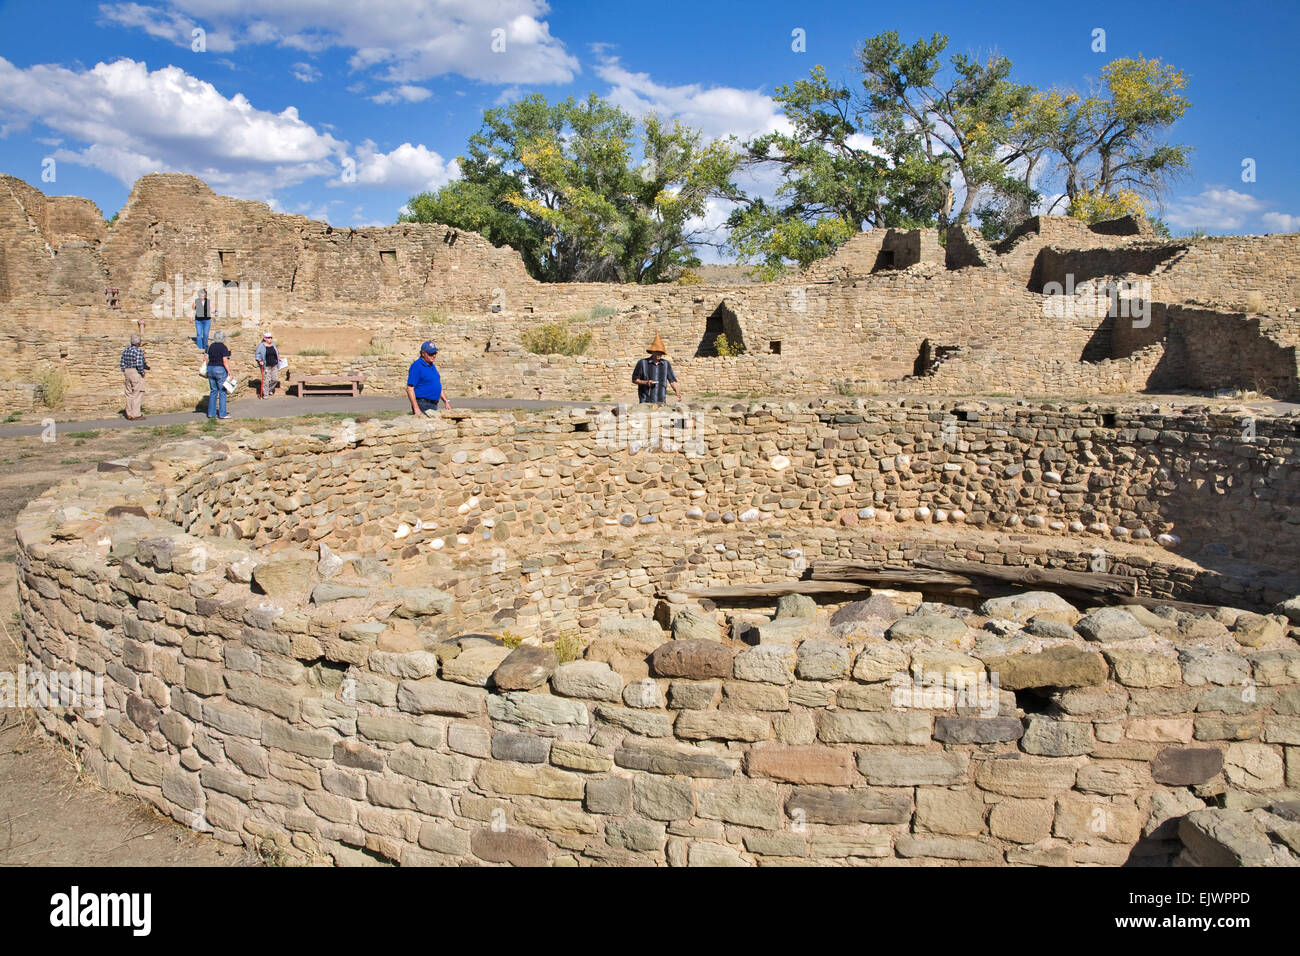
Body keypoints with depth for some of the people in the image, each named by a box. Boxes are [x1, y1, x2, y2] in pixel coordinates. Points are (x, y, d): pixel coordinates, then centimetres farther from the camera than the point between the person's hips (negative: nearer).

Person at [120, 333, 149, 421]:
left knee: (129, 394, 12)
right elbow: (139, 364, -23)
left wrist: (125, 374, 17)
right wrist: (142, 373, -9)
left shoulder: (126, 350, 8)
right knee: (137, 394, -3)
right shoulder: (139, 351, -15)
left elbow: (122, 364, 9)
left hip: (127, 372, 8)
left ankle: (129, 414, 15)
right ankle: (136, 415, -4)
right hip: (137, 373, -8)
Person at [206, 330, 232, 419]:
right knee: (222, 392, 0)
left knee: (213, 391, 12)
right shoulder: (223, 347, -12)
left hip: (210, 369, 7)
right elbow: (225, 361, -17)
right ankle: (222, 414, -1)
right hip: (220, 370, -7)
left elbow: (208, 359, 12)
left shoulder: (211, 346, 9)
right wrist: (229, 372, -13)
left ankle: (211, 413, 12)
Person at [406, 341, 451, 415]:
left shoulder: (432, 366, 16)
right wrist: (416, 408, -24)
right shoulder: (416, 366, -12)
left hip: (434, 405, 9)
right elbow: (409, 388, -17)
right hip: (422, 405, -9)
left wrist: (445, 401, 17)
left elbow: (438, 386, 25)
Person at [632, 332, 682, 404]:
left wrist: (677, 392, -10)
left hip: (661, 401, 3)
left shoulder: (666, 364, 9)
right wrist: (646, 382, -12)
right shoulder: (642, 363, 1)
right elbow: (634, 379, 6)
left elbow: (672, 380, 7)